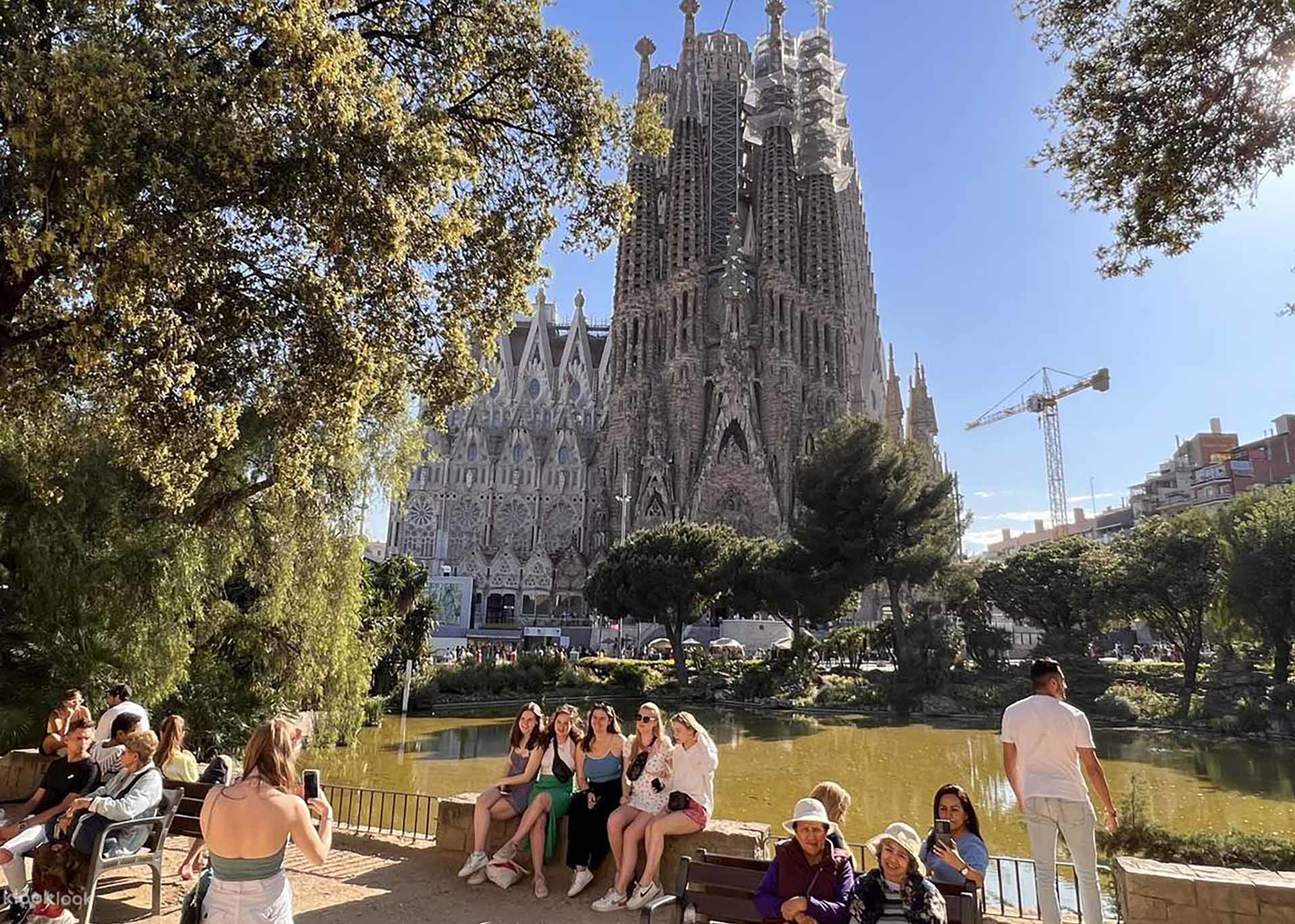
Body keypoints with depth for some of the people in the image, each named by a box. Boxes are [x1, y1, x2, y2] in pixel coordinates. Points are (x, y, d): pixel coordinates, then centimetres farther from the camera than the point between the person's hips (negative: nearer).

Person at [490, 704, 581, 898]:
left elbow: (581, 776, 5)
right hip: (541, 786, 2)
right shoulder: (544, 743, 16)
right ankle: (539, 876, -32)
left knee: (542, 798, -37)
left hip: (563, 791, -2)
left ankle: (512, 844, -33)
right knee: (539, 821, -30)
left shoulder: (576, 746, 9)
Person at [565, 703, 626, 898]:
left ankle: (586, 869, -19)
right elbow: (580, 778, 14)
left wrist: (625, 796, -18)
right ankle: (579, 867, -27)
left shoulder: (618, 741, -1)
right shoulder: (584, 745, 13)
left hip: (614, 790, -4)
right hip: (593, 790, 4)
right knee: (576, 808, -28)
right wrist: (587, 792, -5)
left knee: (598, 814, -32)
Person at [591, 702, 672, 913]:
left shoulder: (663, 745, -7)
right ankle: (622, 873, -6)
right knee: (613, 822, -25)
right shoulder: (631, 743, 9)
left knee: (630, 834, -26)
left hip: (657, 802, -5)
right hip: (636, 799, 5)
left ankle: (620, 893, -15)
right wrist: (625, 793, 2)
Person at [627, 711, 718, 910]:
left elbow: (710, 765, -28)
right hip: (677, 804, 6)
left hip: (697, 808, -6)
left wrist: (700, 738, -17)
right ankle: (655, 885, -20)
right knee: (650, 826, -25)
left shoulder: (705, 749, -4)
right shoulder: (677, 751, 15)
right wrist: (669, 802, 7)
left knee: (657, 826, -28)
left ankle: (646, 884, -19)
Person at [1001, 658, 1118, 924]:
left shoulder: (1012, 713, 0)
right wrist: (1110, 808, 3)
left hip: (1034, 800, 2)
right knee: (1087, 873, 13)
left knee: (1044, 874, 9)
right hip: (1072, 799, -2)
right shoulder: (1074, 715, -8)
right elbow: (1092, 767, -6)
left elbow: (1009, 763, 6)